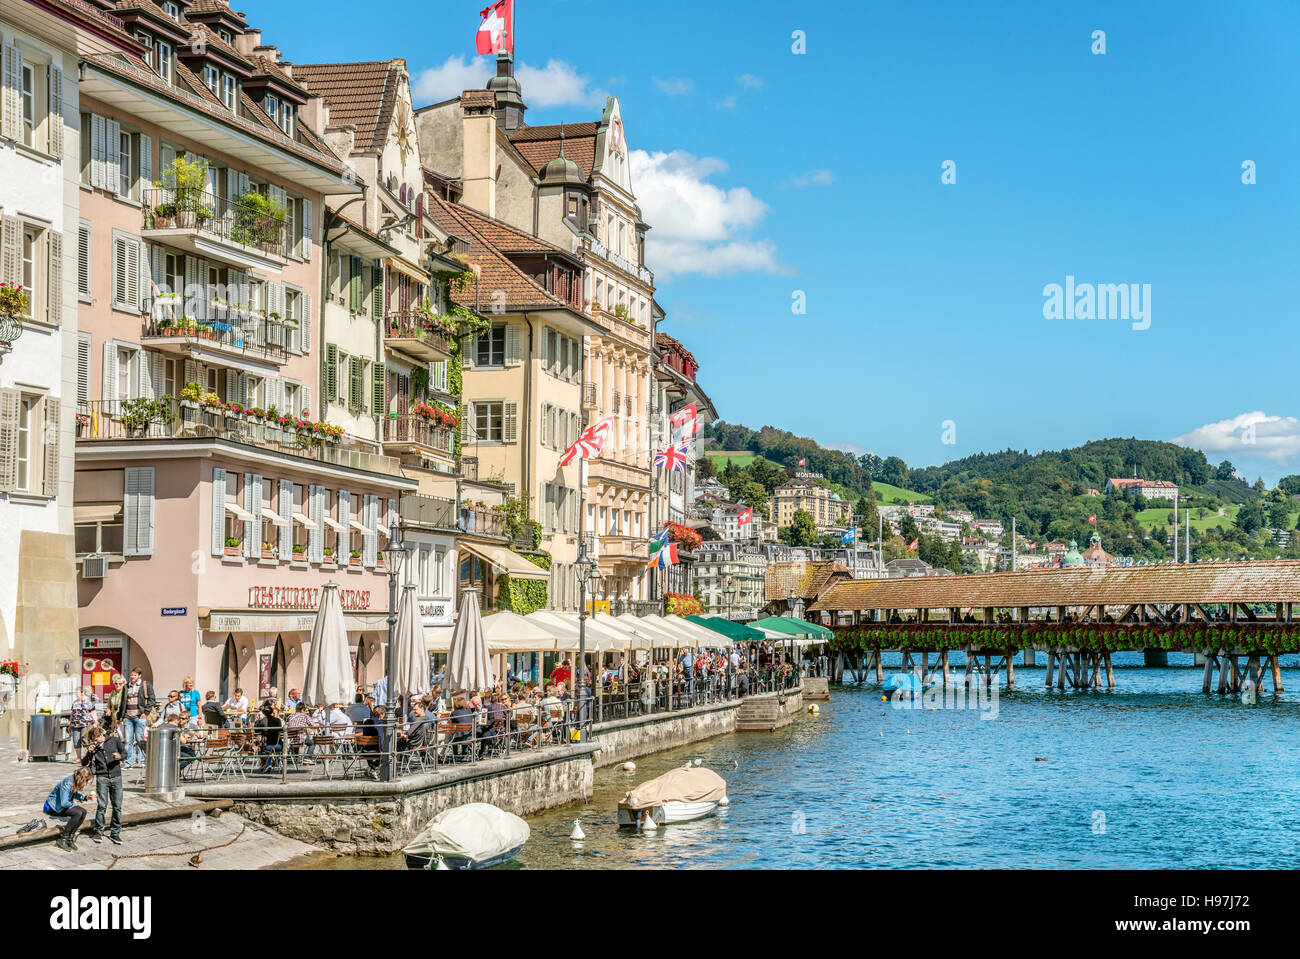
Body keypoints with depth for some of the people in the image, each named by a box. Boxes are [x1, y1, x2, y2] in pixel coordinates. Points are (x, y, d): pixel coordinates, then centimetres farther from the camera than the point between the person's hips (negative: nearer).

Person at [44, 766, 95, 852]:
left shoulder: (75, 782, -1)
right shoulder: (67, 783, -29)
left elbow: (75, 794, 20)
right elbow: (64, 803, -33)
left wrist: (85, 797, 2)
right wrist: (73, 804, -13)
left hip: (60, 806, 9)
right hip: (52, 807, -9)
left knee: (83, 811, -5)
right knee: (78, 813, -23)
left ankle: (70, 838, -2)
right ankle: (62, 839, -15)